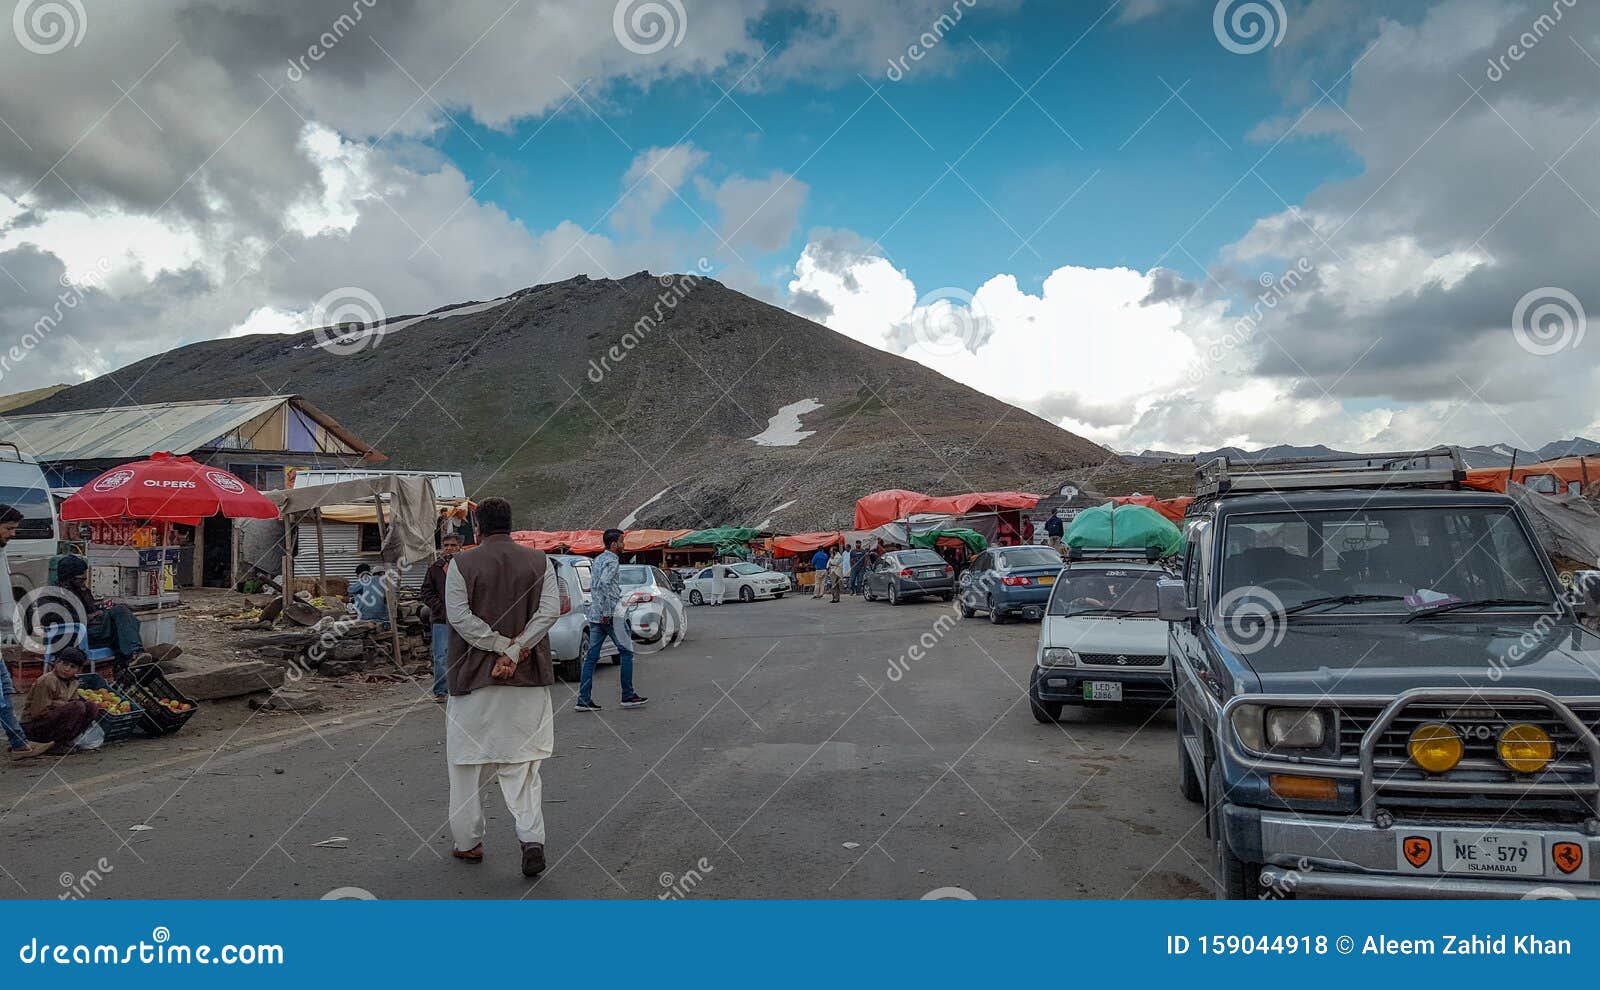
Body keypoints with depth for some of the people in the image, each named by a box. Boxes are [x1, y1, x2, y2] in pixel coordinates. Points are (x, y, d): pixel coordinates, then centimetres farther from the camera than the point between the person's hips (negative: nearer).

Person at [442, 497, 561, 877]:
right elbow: (550, 610, -8)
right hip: (527, 677, 2)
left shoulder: (462, 564, -4)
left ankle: (468, 842, 21)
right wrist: (515, 650, -11)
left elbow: (459, 616, -13)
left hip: (472, 674, -2)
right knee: (522, 763, 9)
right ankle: (532, 838, -5)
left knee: (467, 763, 13)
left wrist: (502, 646, -11)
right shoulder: (539, 561, 1)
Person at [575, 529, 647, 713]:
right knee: (626, 652, 2)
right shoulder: (612, 560, -12)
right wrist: (607, 612, -23)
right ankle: (628, 696, 6)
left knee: (592, 657, 6)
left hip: (595, 614, 9)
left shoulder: (597, 560, 18)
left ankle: (584, 700, 4)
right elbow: (604, 584, -26)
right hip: (609, 615, -9)